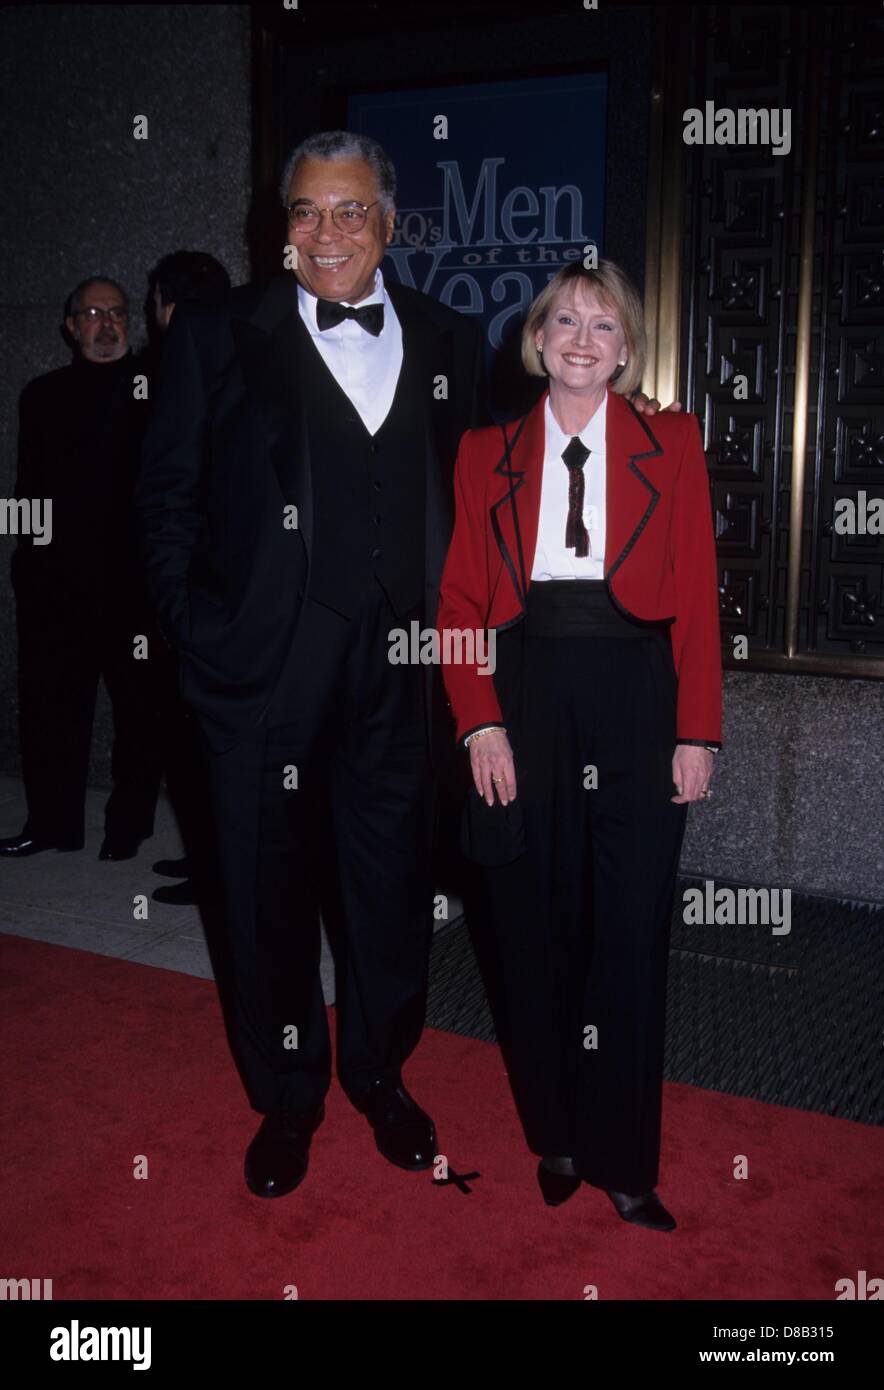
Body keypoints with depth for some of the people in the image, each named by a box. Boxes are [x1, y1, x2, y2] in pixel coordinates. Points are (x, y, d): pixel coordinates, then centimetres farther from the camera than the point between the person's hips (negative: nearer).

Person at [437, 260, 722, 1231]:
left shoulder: (672, 446, 6)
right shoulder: (487, 455, 8)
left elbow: (697, 600, 2)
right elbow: (460, 602, 5)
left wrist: (697, 733, -4)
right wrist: (480, 723, -6)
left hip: (636, 699, -1)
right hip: (523, 698, 1)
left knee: (631, 934, 2)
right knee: (535, 931, 8)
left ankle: (623, 1166, 17)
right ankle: (554, 1141, 26)